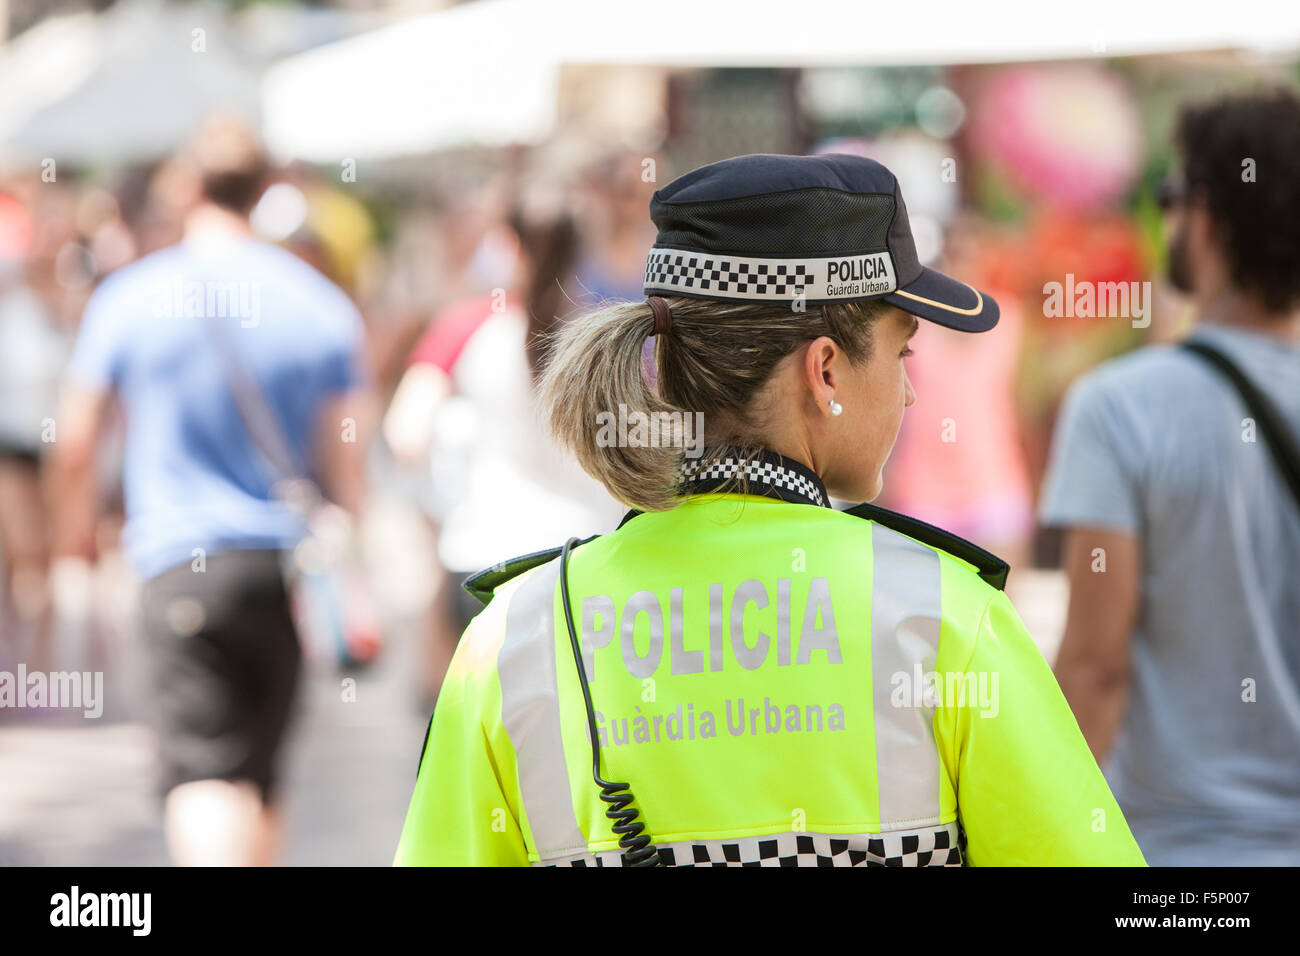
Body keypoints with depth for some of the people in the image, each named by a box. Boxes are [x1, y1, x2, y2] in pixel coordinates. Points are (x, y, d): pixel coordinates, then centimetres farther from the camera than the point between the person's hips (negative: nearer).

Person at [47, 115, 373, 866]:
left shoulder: (127, 298, -2)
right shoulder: (324, 305, 2)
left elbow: (75, 444, 5)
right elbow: (345, 460, 2)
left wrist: (76, 522, 25)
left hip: (181, 559, -3)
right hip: (287, 557, 3)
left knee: (202, 773, -12)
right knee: (263, 774, 17)